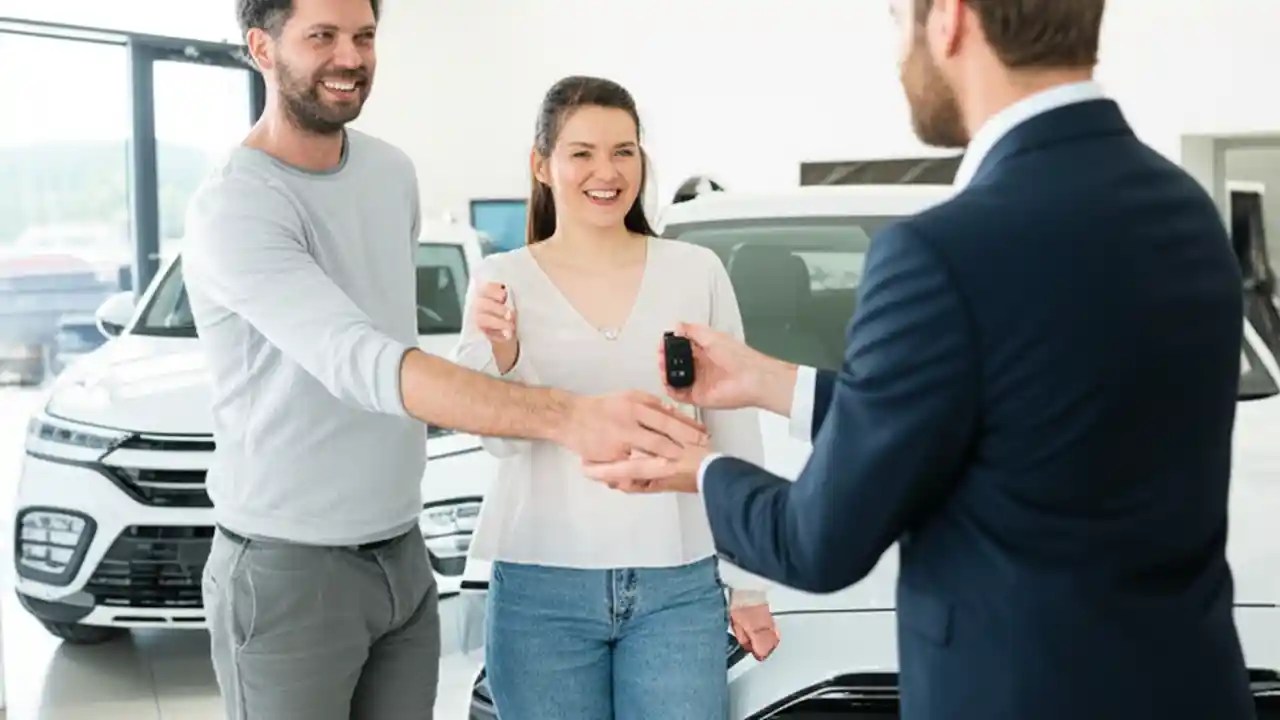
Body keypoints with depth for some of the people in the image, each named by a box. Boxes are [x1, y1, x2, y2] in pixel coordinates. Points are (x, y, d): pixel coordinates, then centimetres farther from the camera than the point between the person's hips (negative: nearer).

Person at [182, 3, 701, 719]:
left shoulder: (393, 172, 4)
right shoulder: (235, 208, -20)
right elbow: (361, 363, -34)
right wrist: (566, 416, -44)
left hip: (404, 554, 7)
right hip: (286, 569, -6)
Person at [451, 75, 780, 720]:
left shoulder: (697, 272, 2)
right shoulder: (503, 279, 0)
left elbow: (736, 434, 6)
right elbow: (503, 437, -4)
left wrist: (749, 583, 6)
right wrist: (499, 351, -24)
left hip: (677, 585, 0)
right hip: (541, 590, 0)